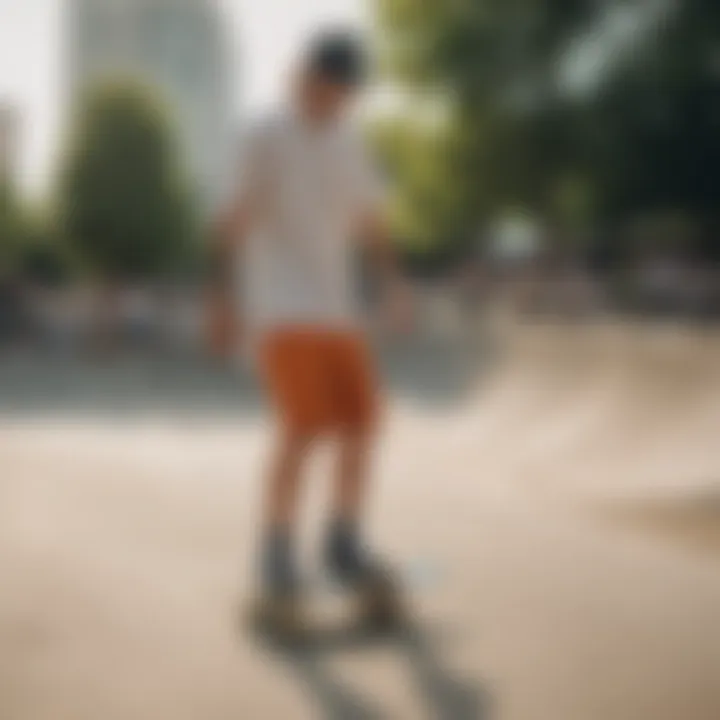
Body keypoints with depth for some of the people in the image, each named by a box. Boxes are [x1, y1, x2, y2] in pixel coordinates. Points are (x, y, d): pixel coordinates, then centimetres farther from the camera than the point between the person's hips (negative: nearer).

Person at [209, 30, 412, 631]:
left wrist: (395, 287, 5)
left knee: (362, 423, 4)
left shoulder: (351, 145, 13)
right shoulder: (268, 140, -6)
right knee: (304, 426, -17)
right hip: (281, 310, -7)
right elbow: (234, 220, -12)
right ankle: (278, 558, -4)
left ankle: (346, 546, 20)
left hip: (336, 310, 7)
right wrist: (223, 298, -20)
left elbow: (371, 221, 18)